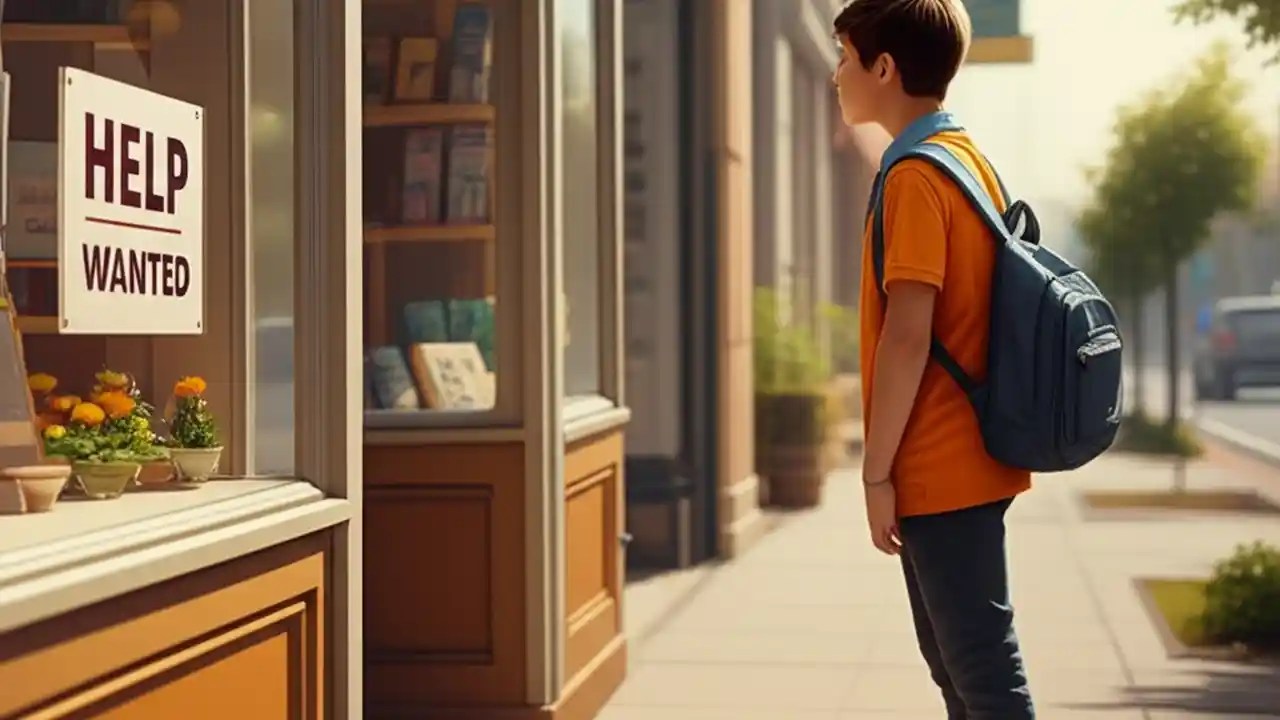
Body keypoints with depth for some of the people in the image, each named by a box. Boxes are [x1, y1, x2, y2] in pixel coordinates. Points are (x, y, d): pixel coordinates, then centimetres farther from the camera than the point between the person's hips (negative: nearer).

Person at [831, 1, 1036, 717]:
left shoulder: (915, 176, -15)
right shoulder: (973, 161, 13)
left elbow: (908, 336, -20)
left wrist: (878, 472, -15)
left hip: (939, 473, -9)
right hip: (966, 467, 10)